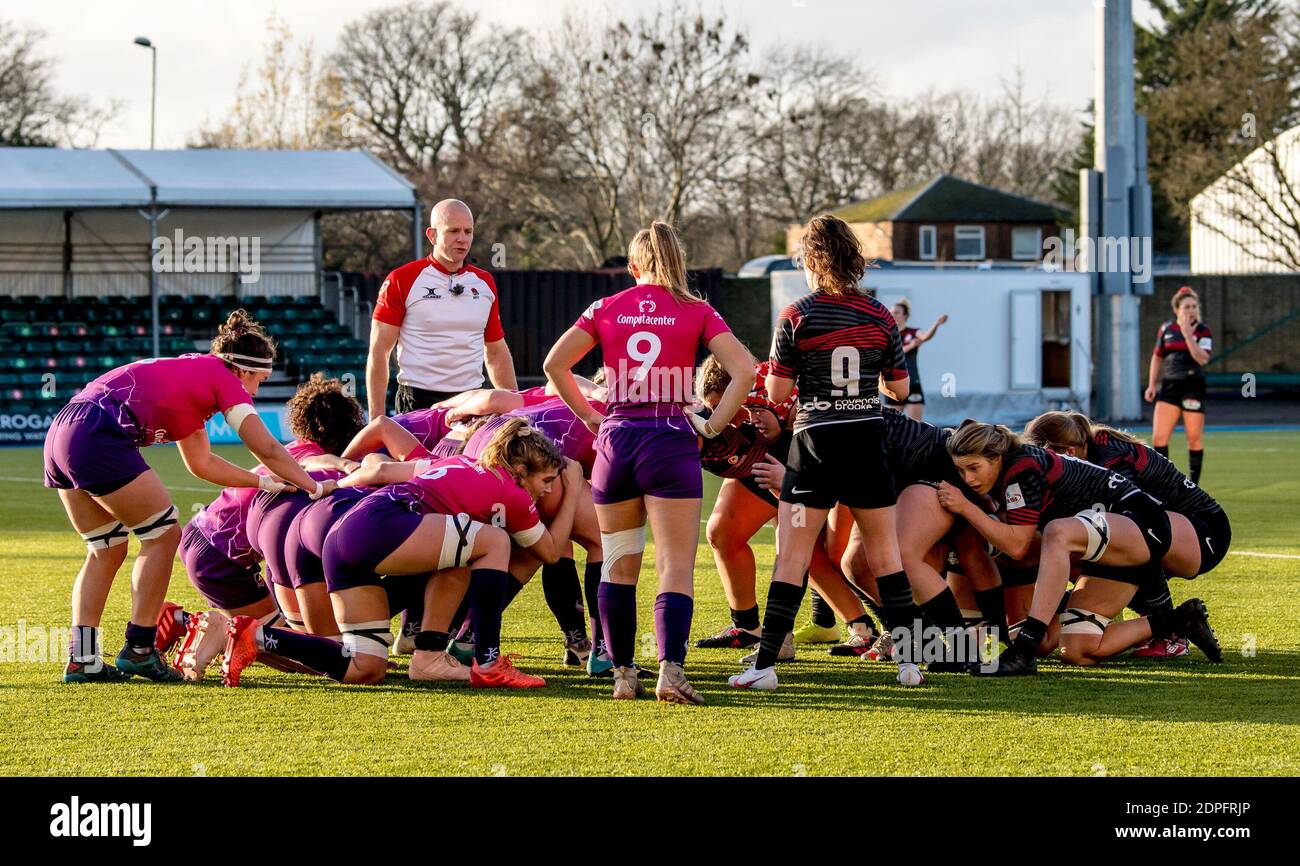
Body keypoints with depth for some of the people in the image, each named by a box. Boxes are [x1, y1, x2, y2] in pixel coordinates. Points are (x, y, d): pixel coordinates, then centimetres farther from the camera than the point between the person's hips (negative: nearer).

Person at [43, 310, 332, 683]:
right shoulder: (222, 379, 4)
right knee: (162, 534, 2)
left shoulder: (189, 374, 29)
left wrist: (264, 481, 31)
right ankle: (139, 649, 3)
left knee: (108, 549, 17)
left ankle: (81, 659, 10)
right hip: (98, 438, -9)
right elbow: (268, 450, 3)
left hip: (60, 434, 9)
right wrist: (317, 487, 11)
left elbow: (201, 463, 35)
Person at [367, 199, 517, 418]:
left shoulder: (484, 283, 12)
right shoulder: (401, 281, -3)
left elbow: (496, 352, 19)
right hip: (418, 400, -4)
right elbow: (378, 352, -4)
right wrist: (377, 417, -9)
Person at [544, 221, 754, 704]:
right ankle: (670, 669, -20)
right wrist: (713, 426, -1)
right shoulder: (697, 313, 1)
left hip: (616, 441, 2)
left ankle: (623, 674, 14)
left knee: (619, 566, 14)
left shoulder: (605, 310, 6)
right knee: (676, 568, -4)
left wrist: (589, 416, 11)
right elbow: (744, 370, -8)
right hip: (672, 442, -2)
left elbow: (555, 364, 5)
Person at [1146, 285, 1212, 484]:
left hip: (1193, 387, -3)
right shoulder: (1166, 329, 6)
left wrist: (1188, 334, -23)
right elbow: (1157, 357, 18)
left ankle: (1193, 486, 13)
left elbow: (1202, 359, -19)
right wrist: (1152, 384, 12)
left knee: (1194, 439, 2)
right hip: (1169, 386, 3)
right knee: (1159, 437, -6)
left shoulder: (1202, 331, -4)